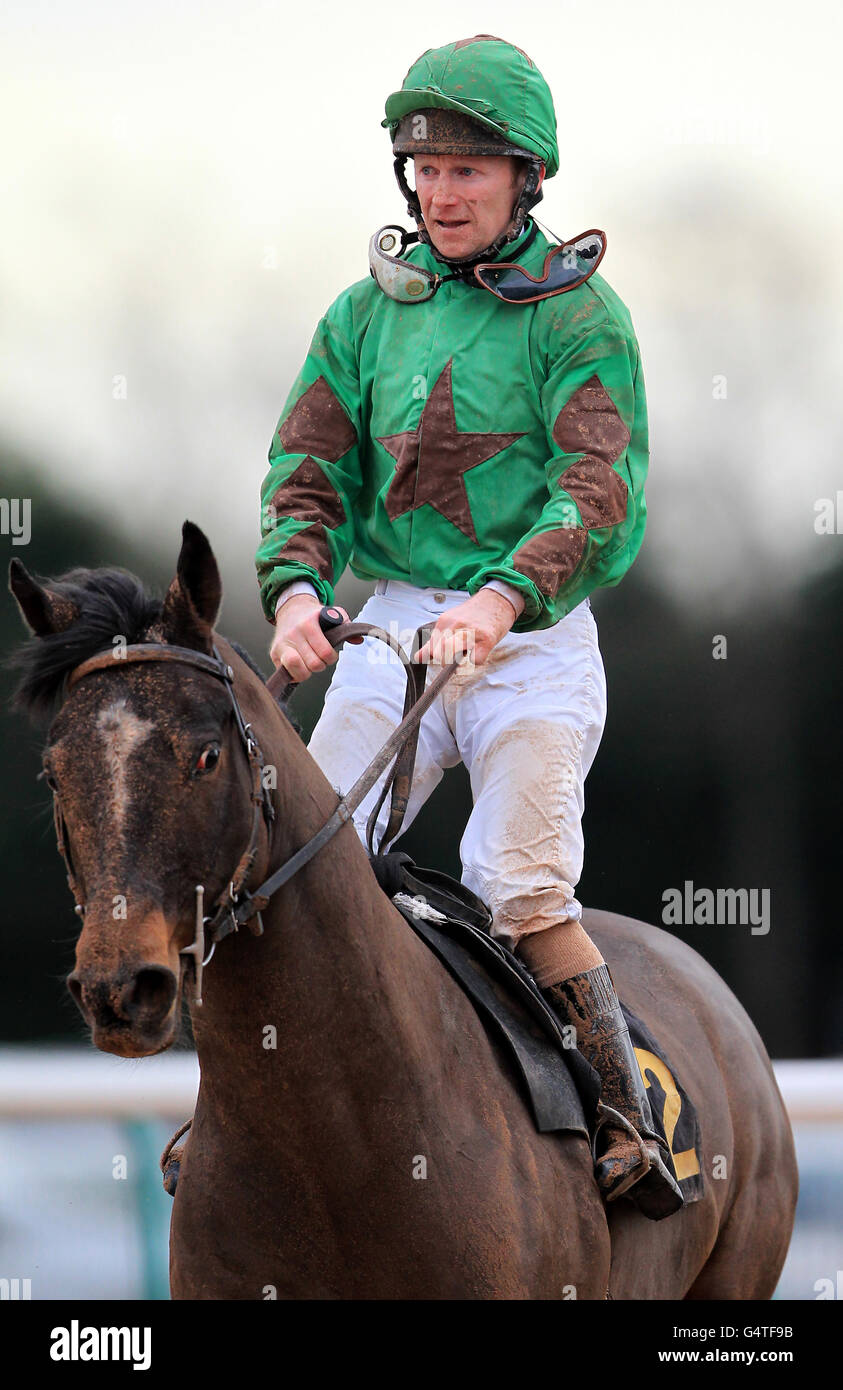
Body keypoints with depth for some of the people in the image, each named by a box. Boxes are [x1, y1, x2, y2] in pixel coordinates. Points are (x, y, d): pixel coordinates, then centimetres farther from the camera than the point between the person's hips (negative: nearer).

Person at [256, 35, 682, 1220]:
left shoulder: (578, 316, -3)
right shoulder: (368, 310, 11)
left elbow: (600, 497, -15)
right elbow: (310, 466, 8)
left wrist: (502, 600, -32)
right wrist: (297, 588, -14)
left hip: (534, 637, -4)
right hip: (391, 624, 4)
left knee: (524, 887, -15)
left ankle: (627, 1132, -8)